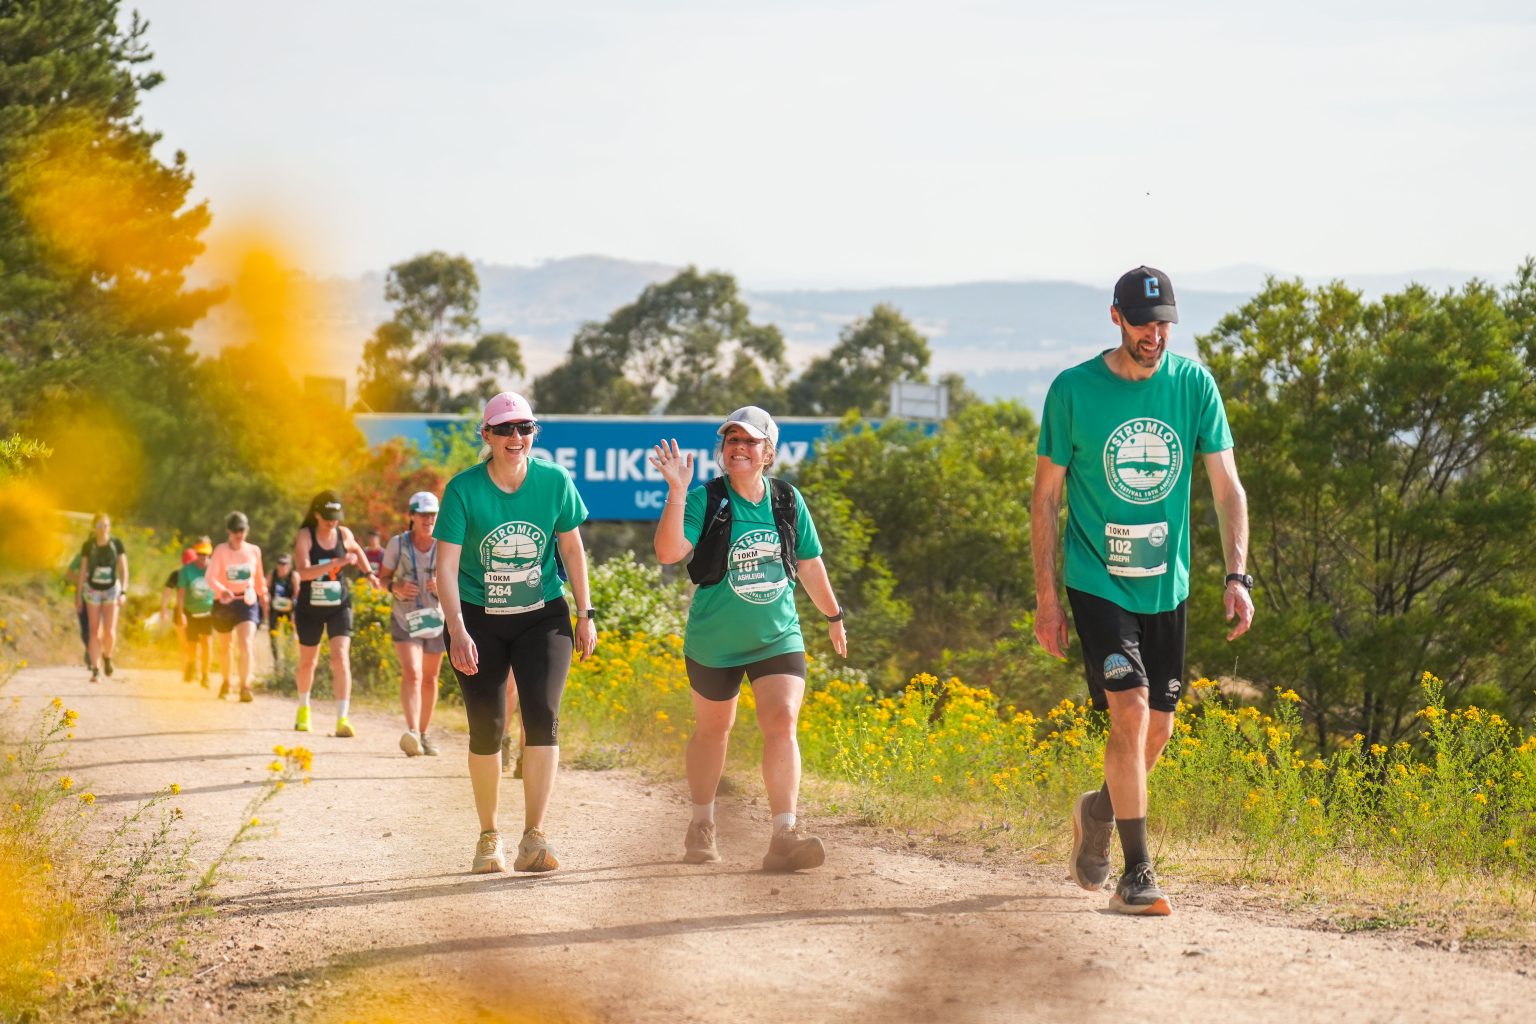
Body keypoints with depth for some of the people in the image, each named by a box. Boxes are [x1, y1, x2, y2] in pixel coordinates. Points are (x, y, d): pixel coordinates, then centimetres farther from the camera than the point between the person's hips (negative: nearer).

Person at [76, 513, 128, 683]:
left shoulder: (117, 544, -6)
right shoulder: (88, 546, -5)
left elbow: (124, 570, -7)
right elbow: (82, 571, 0)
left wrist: (124, 592, -18)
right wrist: (78, 596, 1)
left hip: (111, 589, -1)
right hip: (92, 590, 1)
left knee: (110, 632, -10)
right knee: (94, 631, -1)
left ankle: (107, 657, 21)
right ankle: (96, 671, 3)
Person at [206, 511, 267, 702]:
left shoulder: (254, 551, 1)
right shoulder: (221, 551, -8)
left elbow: (259, 577, 16)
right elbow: (211, 577, -18)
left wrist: (263, 597, 24)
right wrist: (222, 591, -36)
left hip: (247, 602, 0)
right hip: (225, 602, 0)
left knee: (246, 644, -19)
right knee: (224, 647, 16)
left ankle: (245, 687, -23)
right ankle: (226, 682, 40)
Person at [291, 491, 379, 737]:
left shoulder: (344, 535, -1)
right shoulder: (305, 536, -12)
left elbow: (357, 550, 25)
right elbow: (303, 572, -28)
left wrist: (368, 573, 13)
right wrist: (337, 563, -36)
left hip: (339, 606, 1)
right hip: (310, 608, -1)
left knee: (340, 658, -16)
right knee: (307, 662, 14)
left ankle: (342, 719, -21)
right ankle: (304, 707, 43)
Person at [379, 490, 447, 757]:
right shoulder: (397, 544, -5)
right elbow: (383, 577, 5)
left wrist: (443, 585, -17)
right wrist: (396, 588, -16)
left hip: (436, 617, 2)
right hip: (404, 618, -2)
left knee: (429, 678, 12)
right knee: (411, 673, -19)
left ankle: (423, 734, 26)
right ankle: (412, 733, -32)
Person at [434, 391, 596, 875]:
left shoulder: (555, 481, -6)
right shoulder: (464, 490, -12)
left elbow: (572, 549, 7)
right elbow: (446, 566, -15)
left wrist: (585, 614, 6)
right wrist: (457, 631, -25)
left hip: (542, 617, 1)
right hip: (479, 620, -1)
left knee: (542, 715, -16)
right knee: (486, 727, 0)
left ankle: (534, 839, -18)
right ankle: (489, 836, 18)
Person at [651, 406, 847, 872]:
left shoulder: (788, 501, 0)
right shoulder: (705, 500, -11)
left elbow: (809, 563, 14)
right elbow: (668, 552, -25)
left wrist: (833, 616, 23)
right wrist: (677, 492, -33)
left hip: (778, 636, 1)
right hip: (714, 641, -1)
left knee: (781, 724, -16)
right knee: (713, 729, 14)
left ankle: (784, 837, -20)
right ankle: (702, 825, 35)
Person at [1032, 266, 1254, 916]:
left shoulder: (1194, 385, -2)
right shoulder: (1073, 391, -8)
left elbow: (1226, 485, 0)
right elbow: (1047, 498, -1)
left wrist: (1237, 575, -11)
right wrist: (1046, 597, -4)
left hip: (1166, 585, 4)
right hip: (1098, 582, -4)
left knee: (1158, 728, 9)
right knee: (1131, 711, -16)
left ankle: (1098, 811, 39)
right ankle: (1135, 876, -11)